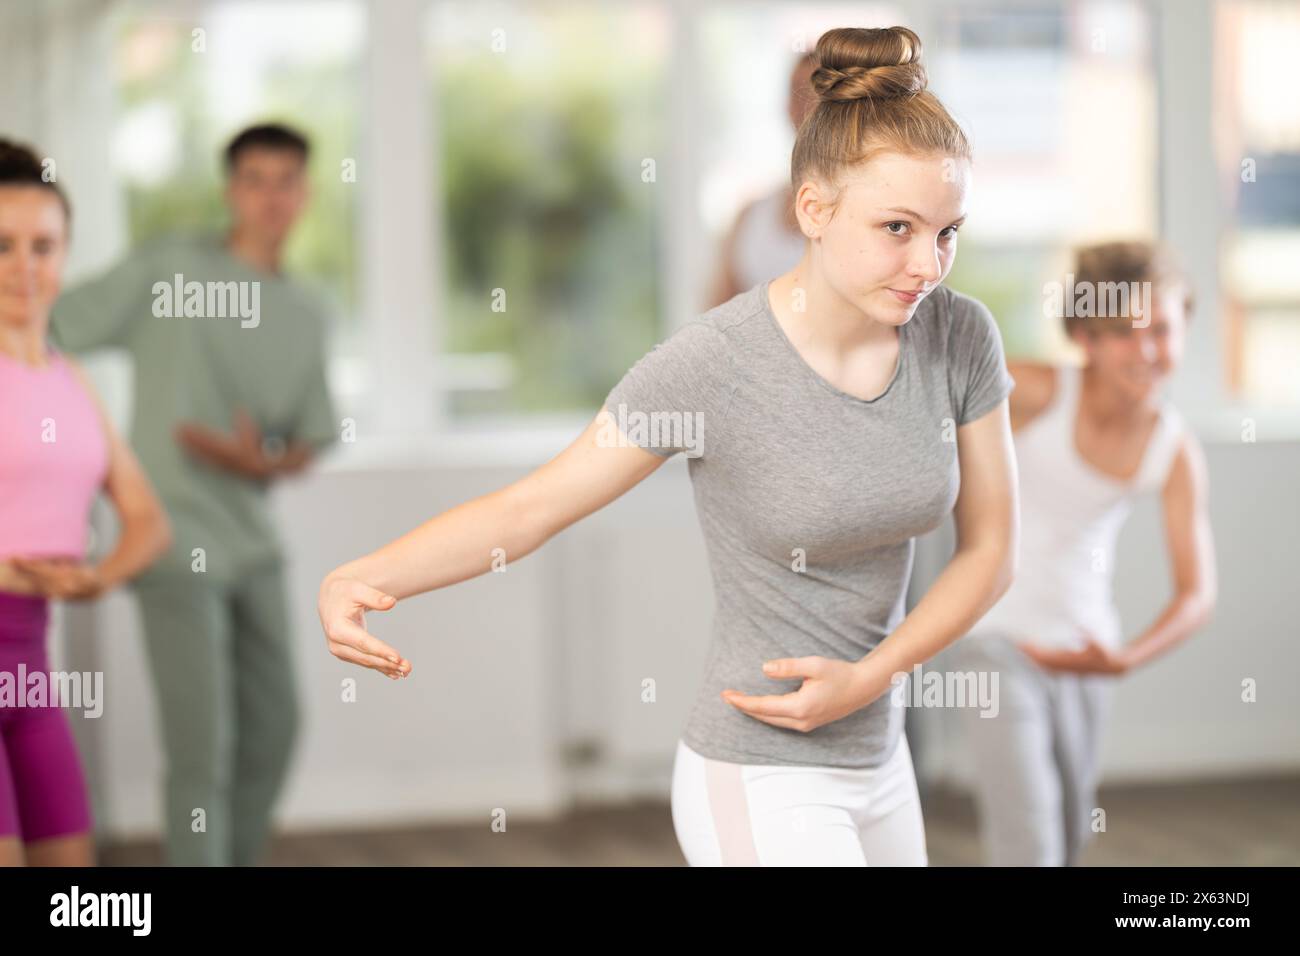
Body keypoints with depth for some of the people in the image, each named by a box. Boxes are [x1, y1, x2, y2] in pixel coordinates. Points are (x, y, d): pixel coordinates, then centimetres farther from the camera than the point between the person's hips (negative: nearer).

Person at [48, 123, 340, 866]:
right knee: (203, 748, -9)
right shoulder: (170, 268, -9)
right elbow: (43, 335, -10)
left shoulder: (309, 314, 8)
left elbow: (313, 440, 11)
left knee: (274, 728, 12)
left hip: (251, 544, 6)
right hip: (174, 544, -6)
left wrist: (265, 463, -12)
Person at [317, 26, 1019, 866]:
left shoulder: (961, 336, -7)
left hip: (876, 764, 6)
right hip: (761, 787, -6)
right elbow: (526, 510, -15)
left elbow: (991, 547, 1)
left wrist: (868, 677, -13)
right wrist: (358, 579, -32)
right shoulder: (711, 364, -20)